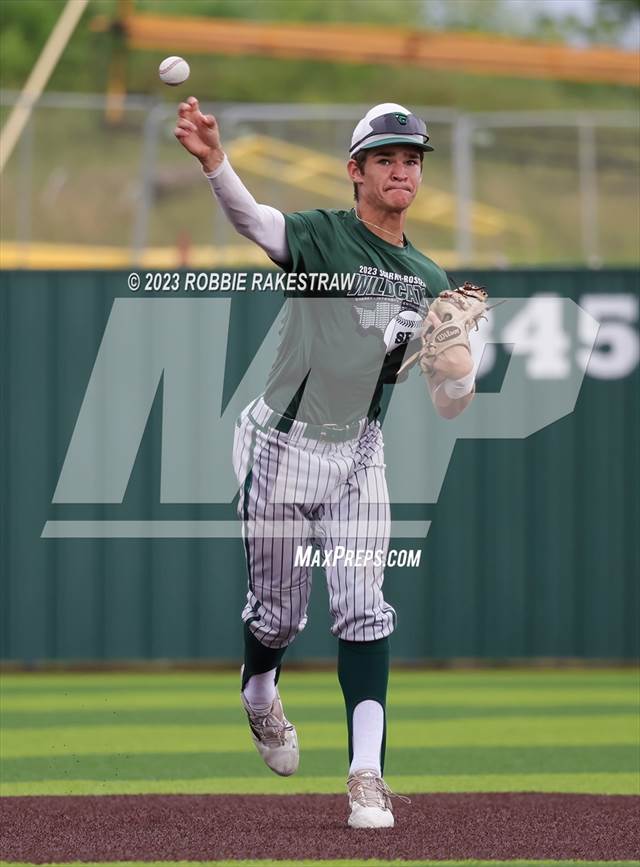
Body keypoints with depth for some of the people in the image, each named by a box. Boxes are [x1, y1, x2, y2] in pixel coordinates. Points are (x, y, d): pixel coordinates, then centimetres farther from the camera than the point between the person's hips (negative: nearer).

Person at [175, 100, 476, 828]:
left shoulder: (431, 283, 6)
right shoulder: (320, 236, -9)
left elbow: (448, 407, 7)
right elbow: (252, 219, -33)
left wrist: (457, 369, -17)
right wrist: (214, 162, -54)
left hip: (357, 457, 3)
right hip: (280, 450, -3)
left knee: (363, 611, -7)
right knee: (278, 613, 8)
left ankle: (367, 775, -7)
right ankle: (259, 695, 41)